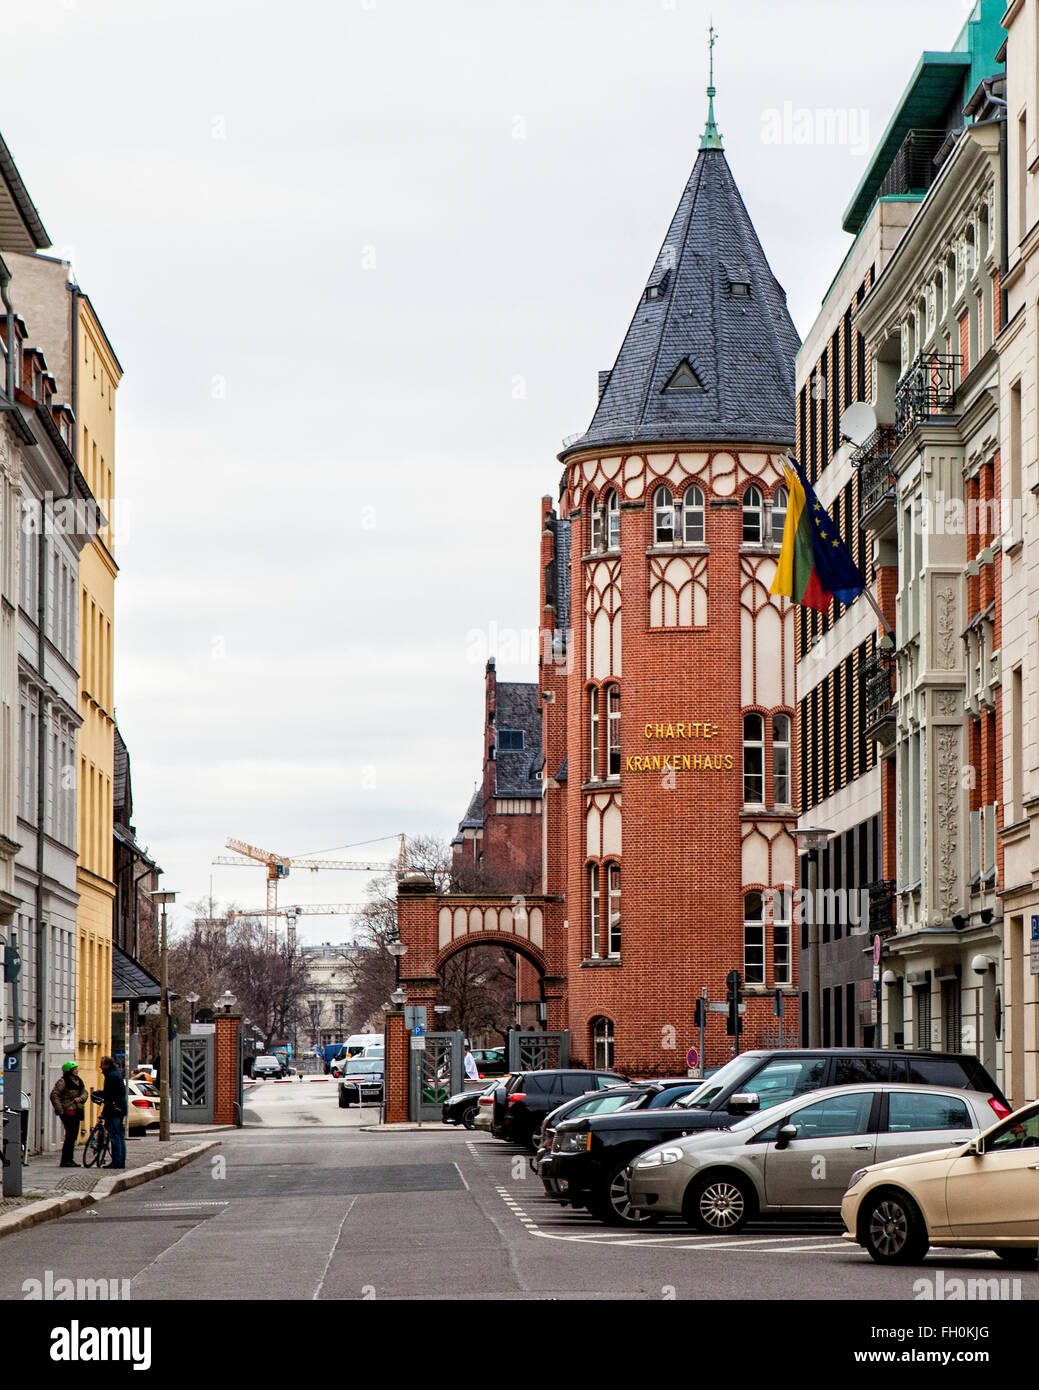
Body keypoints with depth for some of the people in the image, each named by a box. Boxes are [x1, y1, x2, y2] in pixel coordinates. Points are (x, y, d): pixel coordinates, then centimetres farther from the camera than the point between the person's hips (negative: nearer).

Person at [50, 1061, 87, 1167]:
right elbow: (54, 1095, -14)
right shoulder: (63, 1082, -10)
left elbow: (84, 1092, 16)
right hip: (67, 1111, -8)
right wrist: (60, 1110, -16)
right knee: (70, 1135, -12)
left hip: (76, 1111, 8)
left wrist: (81, 1098, -8)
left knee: (74, 1135, 11)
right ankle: (65, 1161, -10)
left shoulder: (79, 1081, 15)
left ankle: (70, 1159, 19)